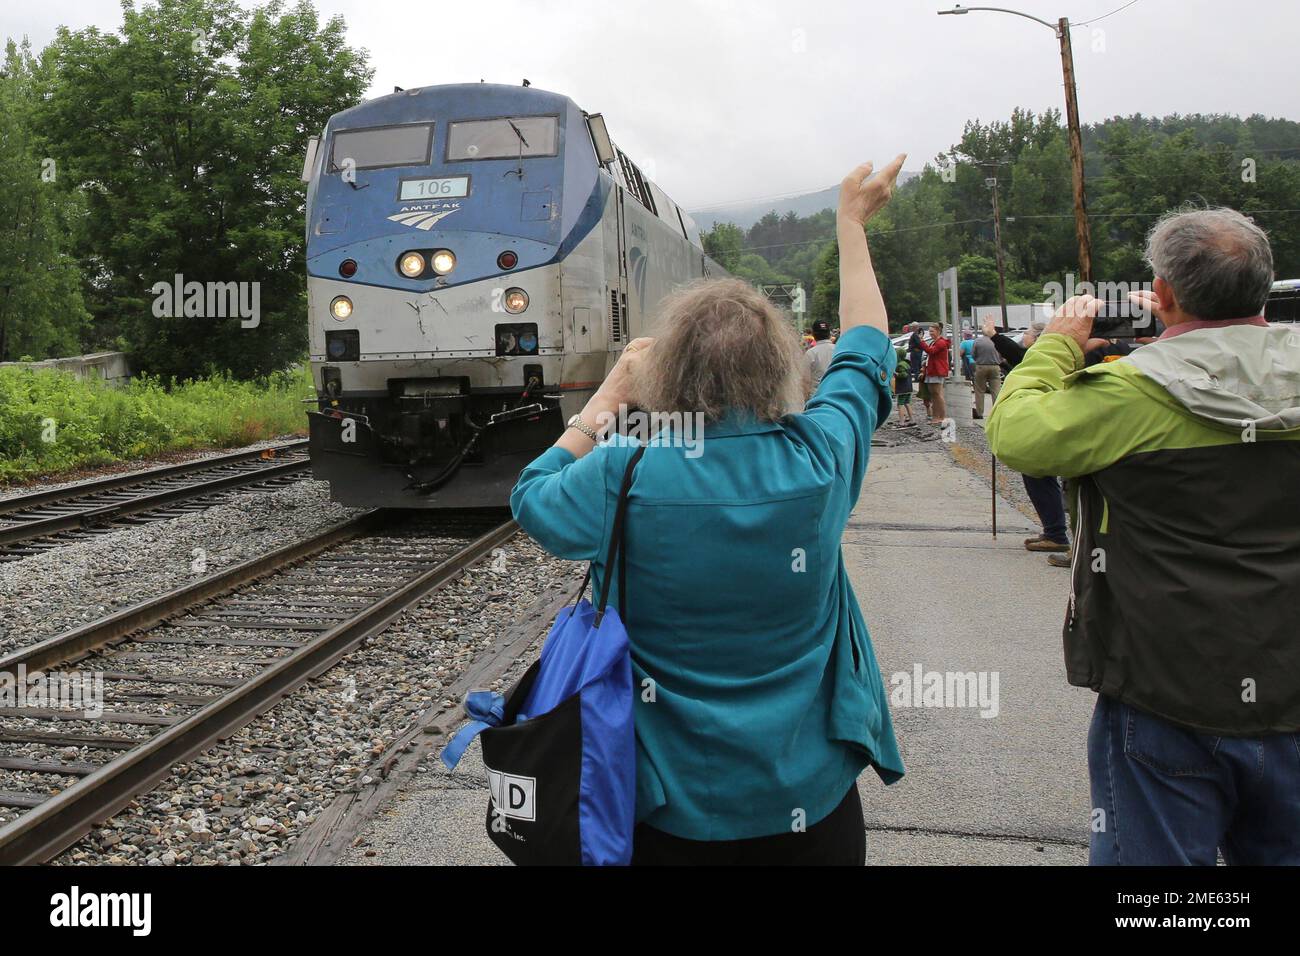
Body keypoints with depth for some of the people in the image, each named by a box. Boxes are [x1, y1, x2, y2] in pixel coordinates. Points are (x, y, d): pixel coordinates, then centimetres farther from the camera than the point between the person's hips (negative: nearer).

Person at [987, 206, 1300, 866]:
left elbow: (1013, 433, -13)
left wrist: (1058, 343, 0)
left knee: (1153, 865, 9)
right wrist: (1181, 334, 23)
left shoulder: (1134, 393, -19)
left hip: (1167, 703, -5)